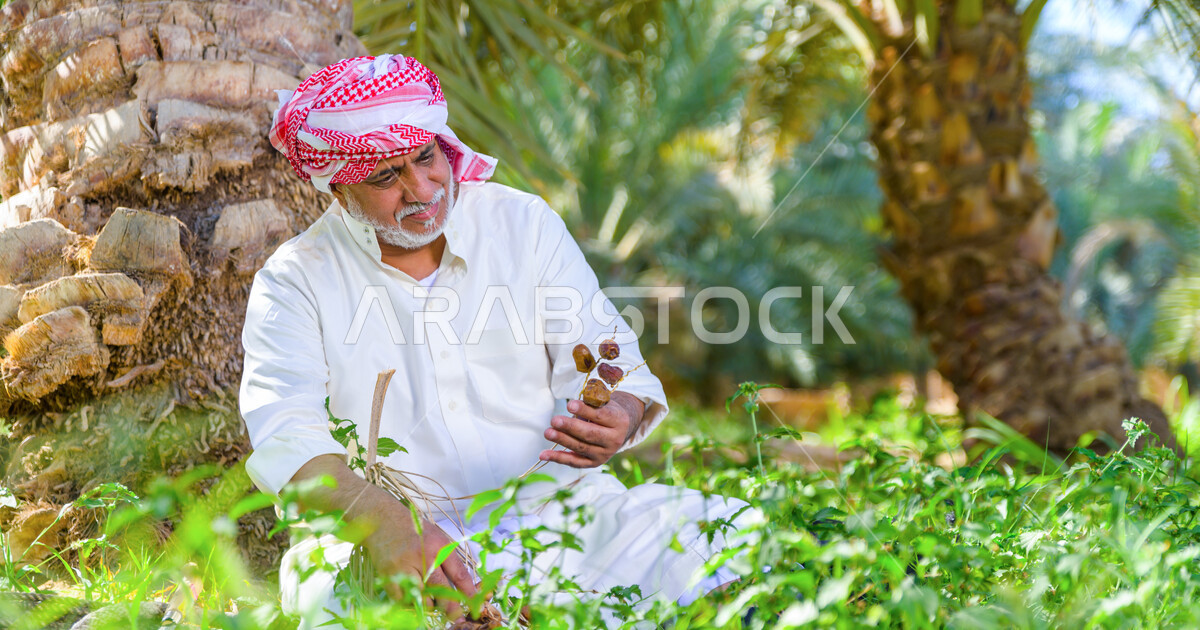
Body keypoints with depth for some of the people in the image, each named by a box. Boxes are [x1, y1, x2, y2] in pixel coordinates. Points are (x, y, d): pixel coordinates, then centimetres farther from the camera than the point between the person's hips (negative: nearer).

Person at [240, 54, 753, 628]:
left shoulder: (524, 222, 9)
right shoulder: (295, 280, 1)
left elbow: (609, 361, 7)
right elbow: (285, 434, -13)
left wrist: (617, 419, -20)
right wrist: (382, 520, -34)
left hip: (554, 501, 3)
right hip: (398, 534, -2)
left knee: (720, 532, -22)